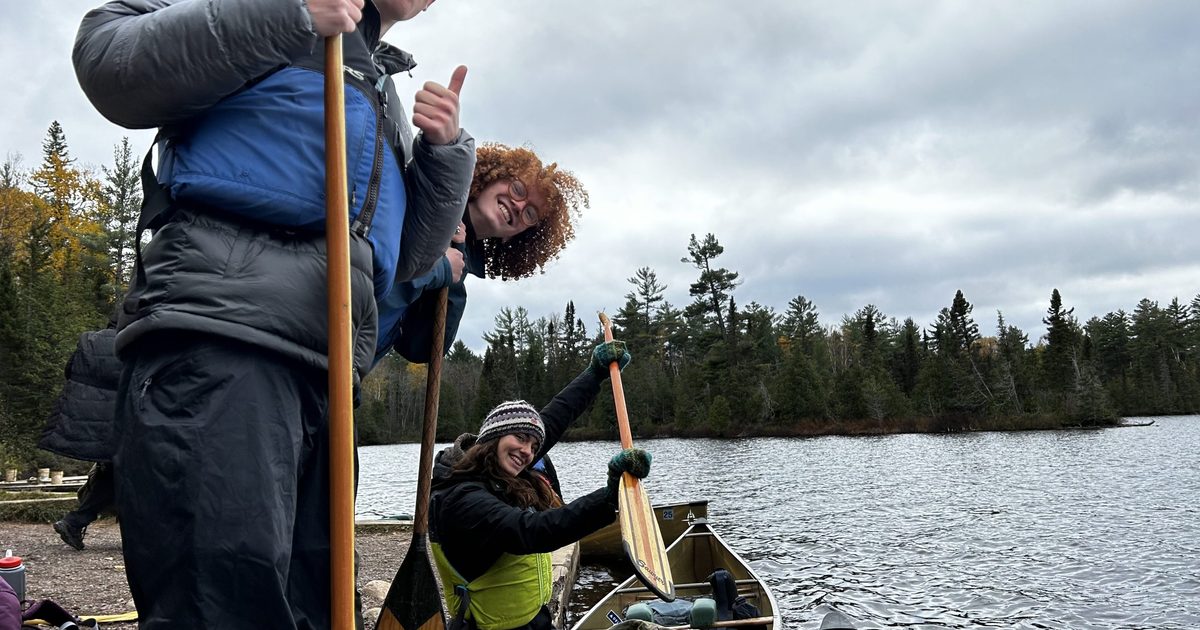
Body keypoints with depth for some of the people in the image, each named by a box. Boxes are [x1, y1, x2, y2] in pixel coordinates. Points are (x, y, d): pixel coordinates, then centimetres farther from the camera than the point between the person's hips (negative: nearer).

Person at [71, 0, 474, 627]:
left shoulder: (385, 95, 35)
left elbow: (409, 257, 29)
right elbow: (106, 58, 2)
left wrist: (446, 151, 14)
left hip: (324, 373, 7)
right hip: (217, 330, -7)